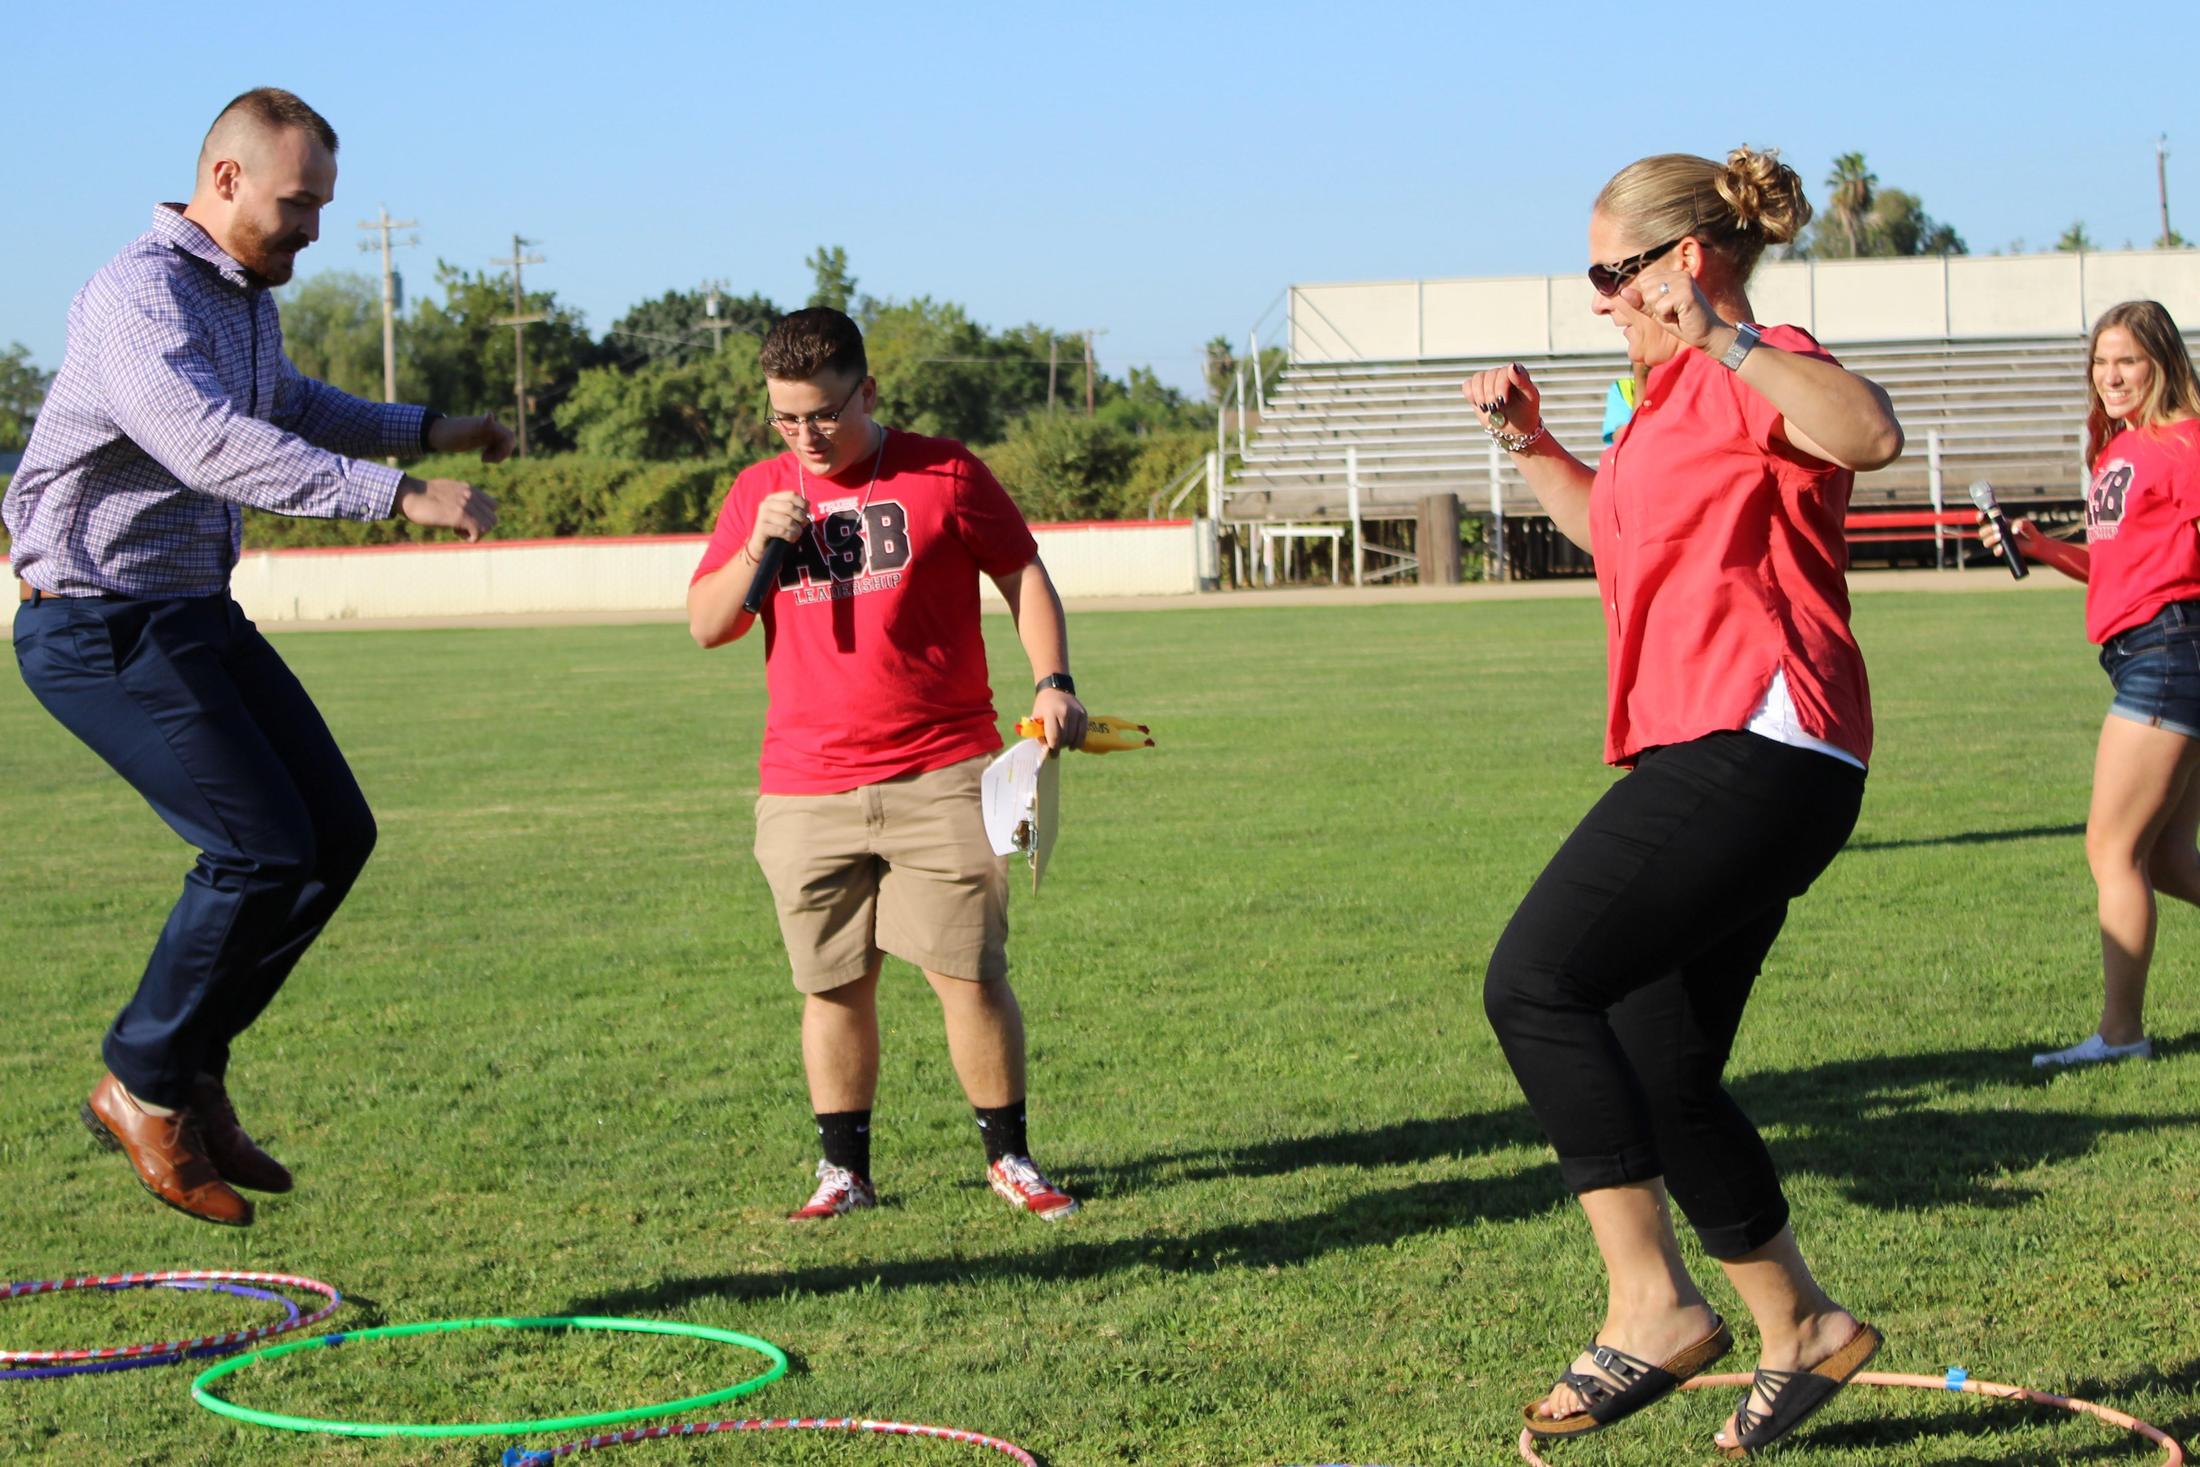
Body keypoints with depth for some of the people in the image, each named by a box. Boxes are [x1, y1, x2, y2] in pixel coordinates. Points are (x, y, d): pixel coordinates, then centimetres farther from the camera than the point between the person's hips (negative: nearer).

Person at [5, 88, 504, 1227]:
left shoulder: (246, 296, 11)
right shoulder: (139, 296, -20)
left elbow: (281, 406, 34)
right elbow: (214, 447, -37)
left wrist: (423, 430, 28)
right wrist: (398, 495, -42)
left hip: (196, 615, 10)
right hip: (100, 628, -10)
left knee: (336, 834, 4)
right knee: (265, 848, -16)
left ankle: (191, 1066, 14)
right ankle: (142, 1088, 0)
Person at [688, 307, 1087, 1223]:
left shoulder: (943, 474, 2)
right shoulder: (759, 493, 10)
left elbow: (1024, 577, 7)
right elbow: (705, 625, 10)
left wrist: (1052, 683, -7)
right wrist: (757, 547, -7)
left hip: (940, 776, -2)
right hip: (806, 791, 2)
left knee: (970, 972, -4)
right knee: (834, 984, 4)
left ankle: (1008, 1158, 9)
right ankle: (843, 1172, 14)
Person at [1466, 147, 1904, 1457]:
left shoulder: (1757, 371, -8)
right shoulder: (1685, 395, 25)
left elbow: (1873, 434, -32)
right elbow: (1625, 533, 43)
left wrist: (1722, 339, -36)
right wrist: (1534, 445, 30)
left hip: (1754, 747, -11)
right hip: (1711, 760, 11)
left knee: (1537, 984, -21)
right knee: (1661, 1079, 13)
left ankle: (1653, 1307, -19)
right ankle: (1799, 1326, 25)